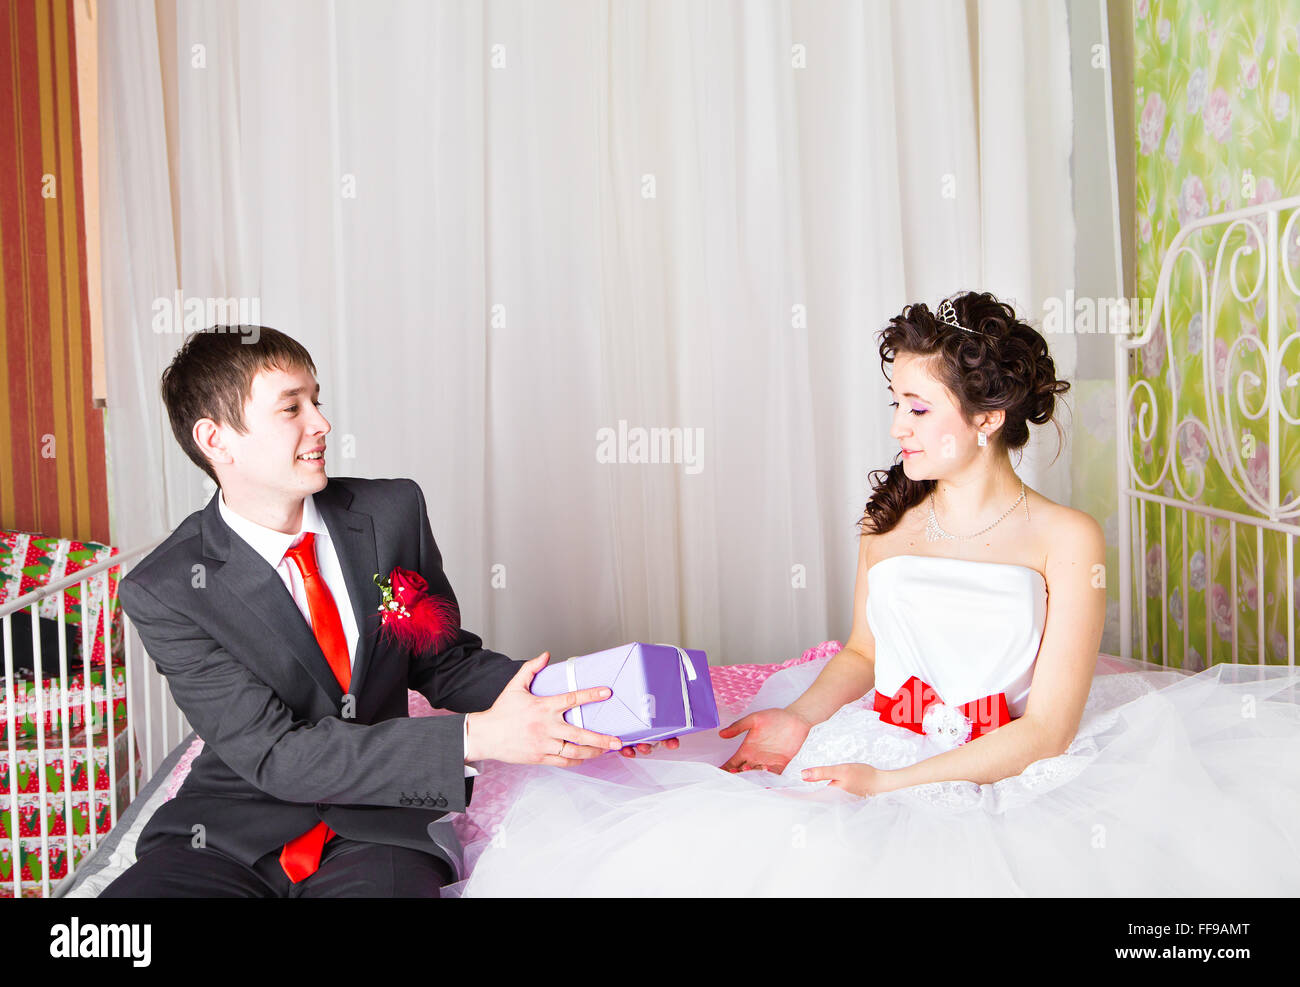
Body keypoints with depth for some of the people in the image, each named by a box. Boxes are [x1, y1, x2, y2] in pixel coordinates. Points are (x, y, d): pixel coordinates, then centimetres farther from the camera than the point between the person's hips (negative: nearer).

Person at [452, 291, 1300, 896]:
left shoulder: (1065, 541, -5)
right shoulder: (889, 518, 8)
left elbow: (1046, 731, -9)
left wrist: (893, 783, -18)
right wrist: (799, 717, -4)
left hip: (998, 781, -2)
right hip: (868, 753, 3)